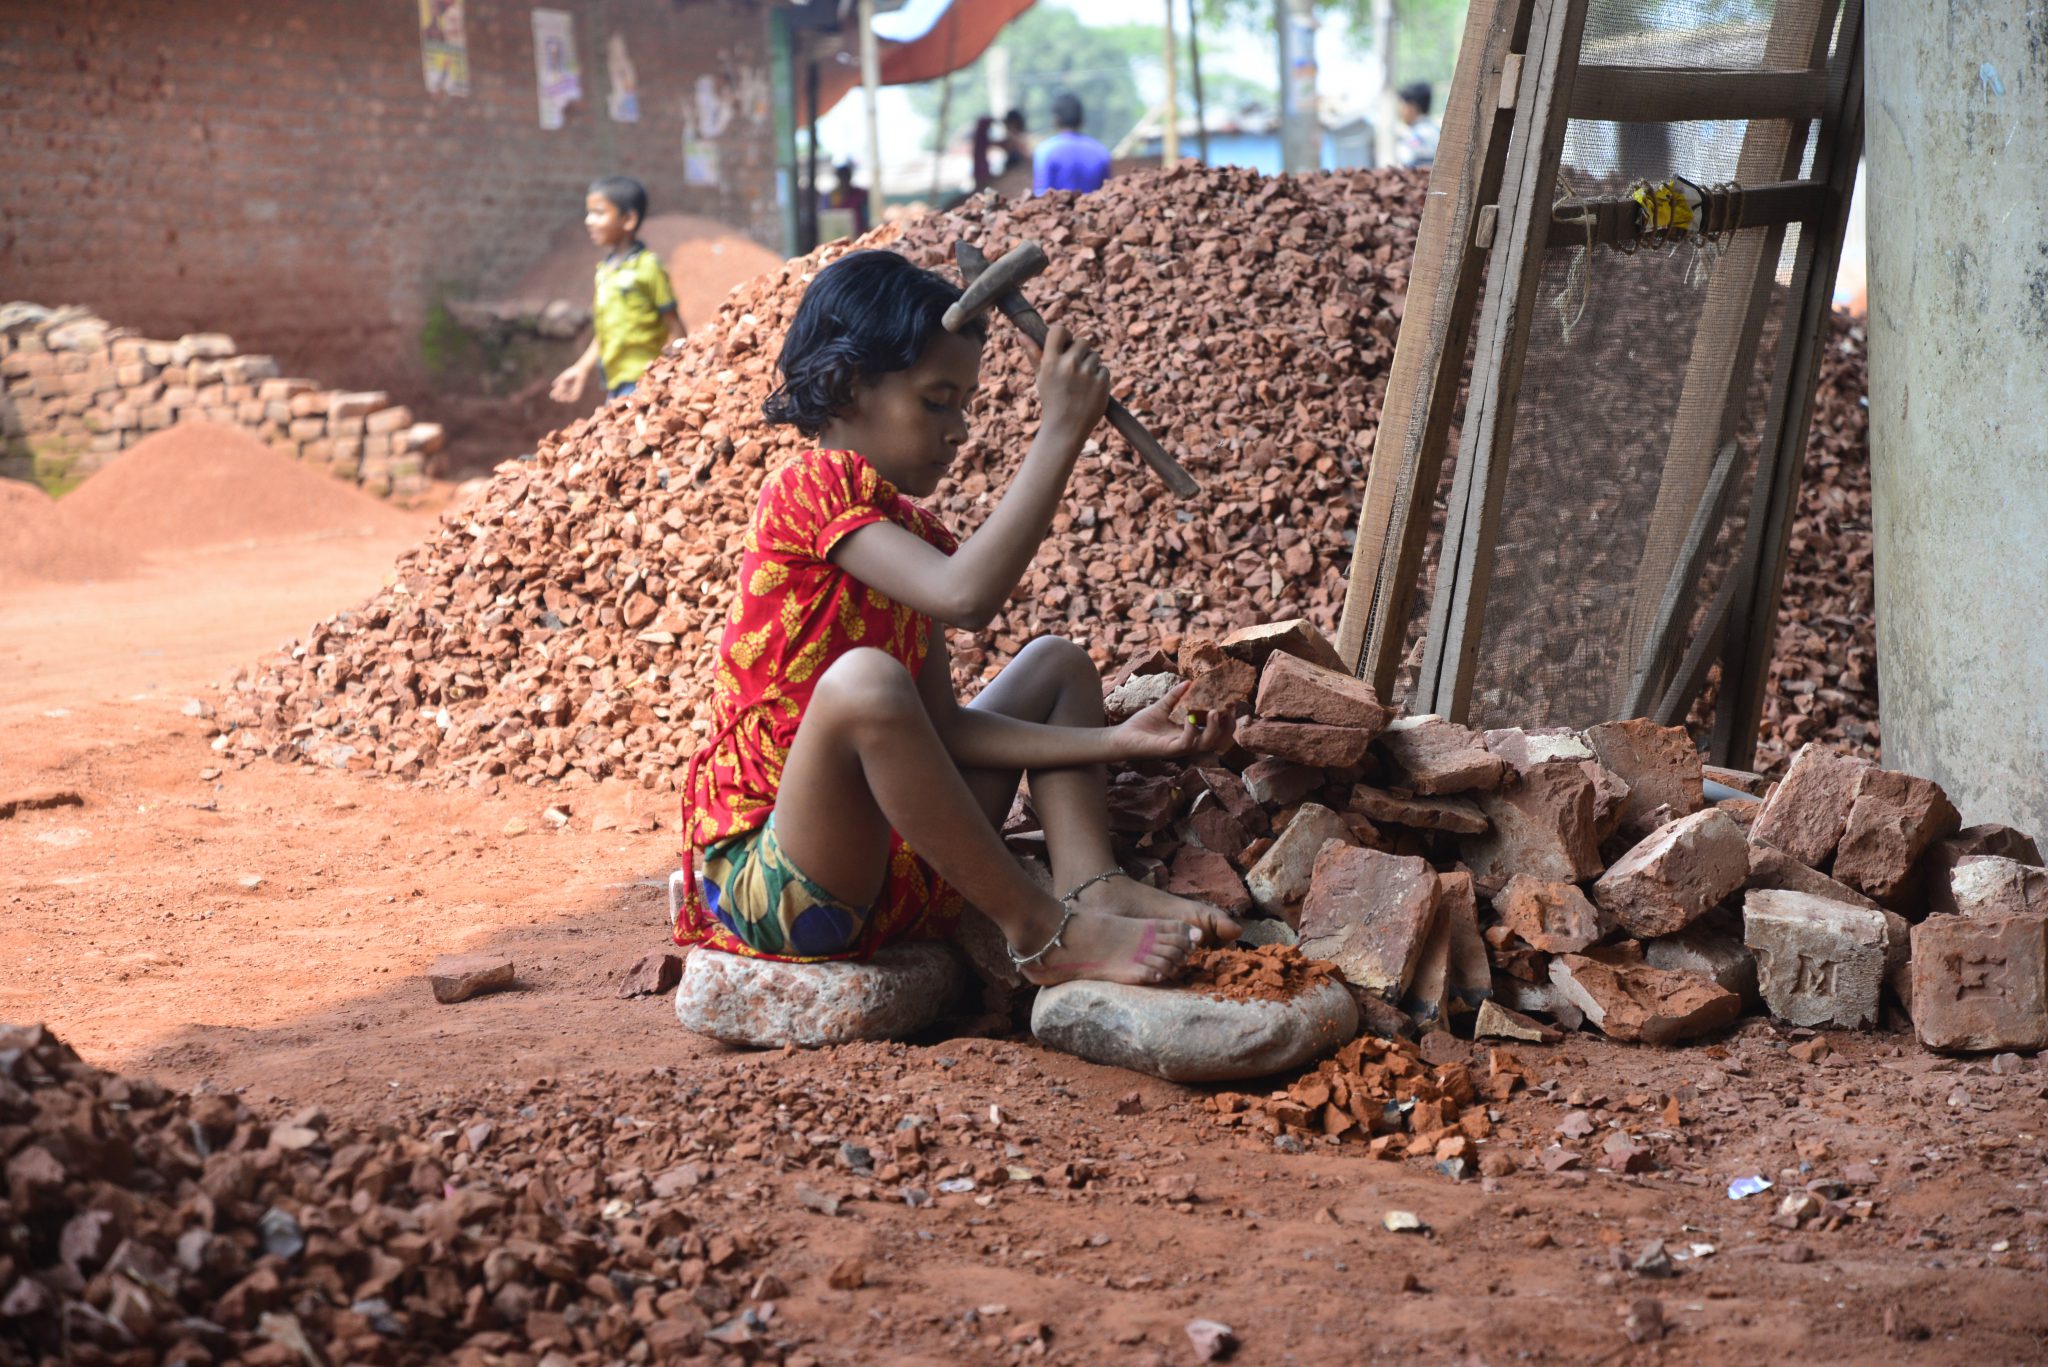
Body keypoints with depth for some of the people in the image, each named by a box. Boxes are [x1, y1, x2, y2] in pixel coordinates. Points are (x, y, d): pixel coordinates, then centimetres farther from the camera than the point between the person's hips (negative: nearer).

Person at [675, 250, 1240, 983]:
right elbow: (965, 595, -30)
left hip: (895, 869, 10)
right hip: (768, 885, -10)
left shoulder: (909, 531, 14)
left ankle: (1092, 885, -11)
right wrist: (1061, 430, -25)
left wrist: (1112, 741, -1)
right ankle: (1040, 929, -22)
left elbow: (944, 728, 9)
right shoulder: (809, 489, -14)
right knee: (865, 679, -38)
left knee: (1059, 661, 15)